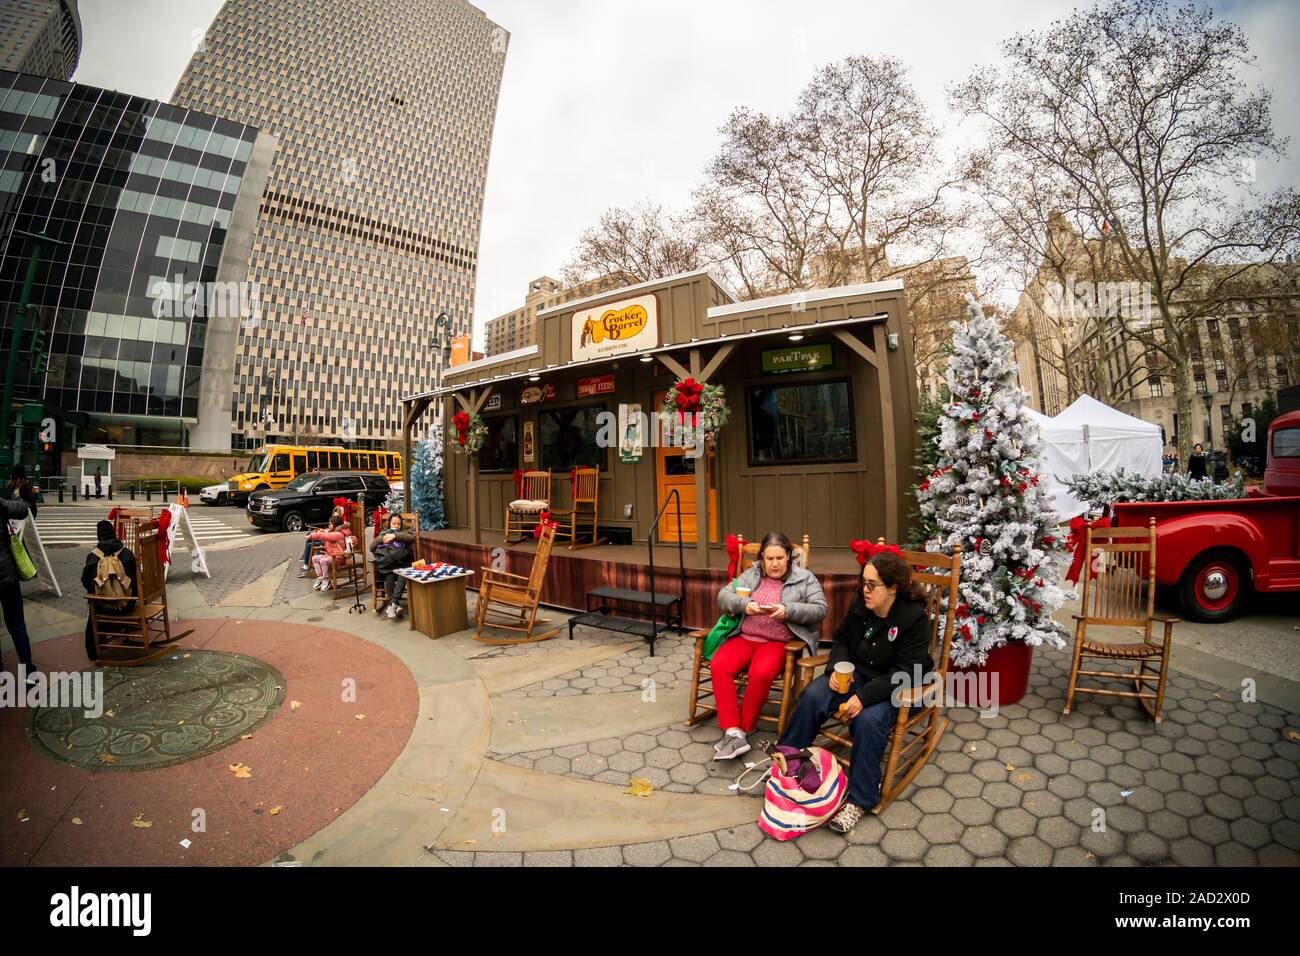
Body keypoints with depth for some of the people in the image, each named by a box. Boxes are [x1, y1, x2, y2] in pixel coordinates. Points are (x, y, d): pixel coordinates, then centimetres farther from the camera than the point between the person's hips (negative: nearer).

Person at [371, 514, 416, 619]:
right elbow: (371, 548, 17)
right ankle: (396, 605, -41)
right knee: (390, 575, -35)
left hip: (402, 562, -1)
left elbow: (412, 538, 2)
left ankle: (392, 603, -46)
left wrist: (395, 535, -10)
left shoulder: (404, 533, 28)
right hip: (387, 563, 1)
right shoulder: (383, 534, 33)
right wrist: (382, 539, 0)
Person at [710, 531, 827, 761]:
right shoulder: (751, 575, 11)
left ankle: (742, 730, -12)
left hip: (778, 643, -3)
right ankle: (733, 732, -22)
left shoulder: (805, 579, 5)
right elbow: (723, 596, 5)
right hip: (744, 638, 3)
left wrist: (788, 610, -20)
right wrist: (745, 604, -16)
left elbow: (820, 610, -5)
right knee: (718, 666, -24)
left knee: (761, 673, -33)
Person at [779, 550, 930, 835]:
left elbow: (905, 673, -23)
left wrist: (864, 697, -30)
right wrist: (837, 667, -11)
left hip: (896, 686, -5)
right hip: (857, 672, 5)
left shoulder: (915, 618, -20)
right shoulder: (860, 603, -5)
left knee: (868, 719, -32)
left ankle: (859, 800, -13)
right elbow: (841, 639, 10)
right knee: (812, 696, -18)